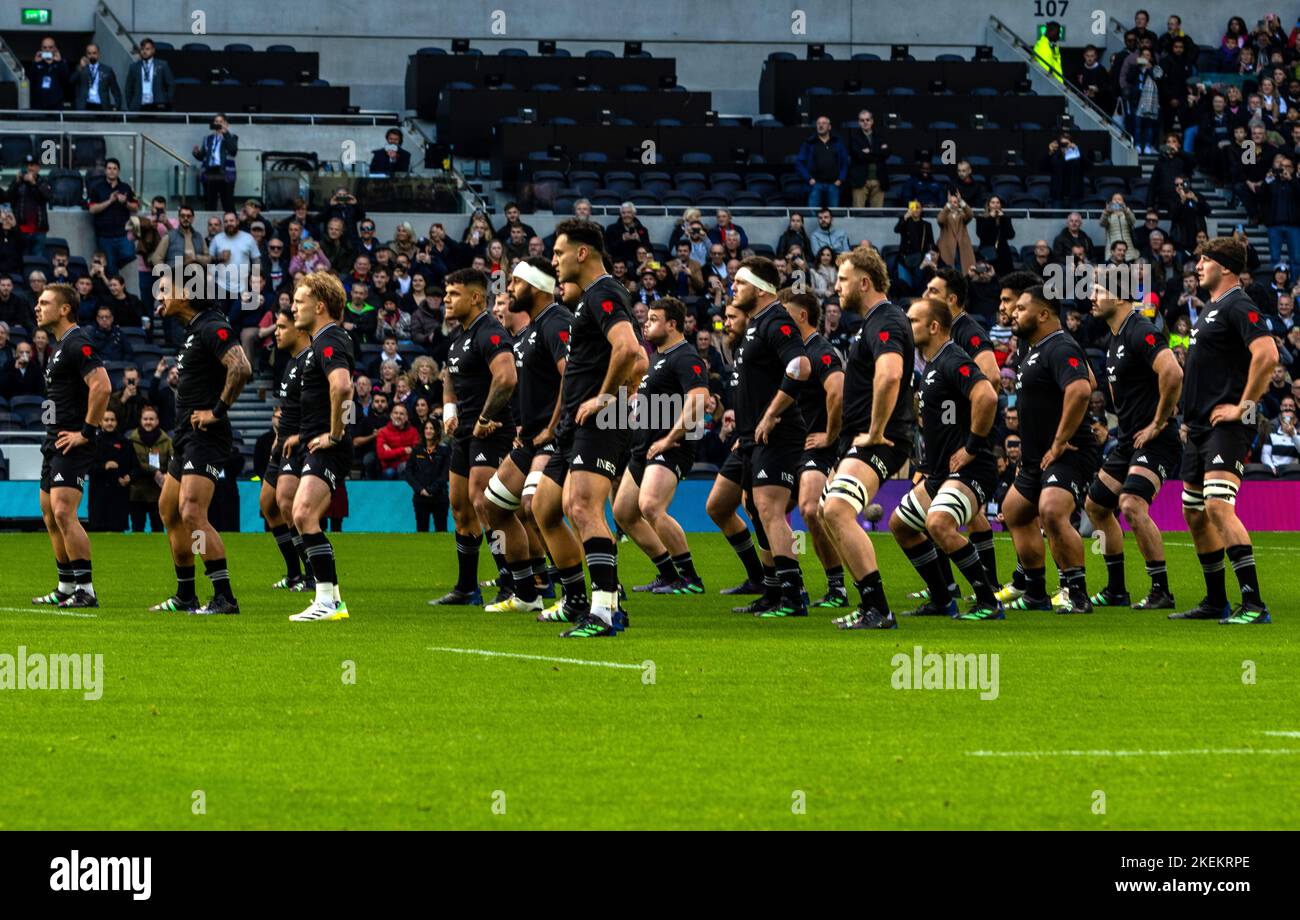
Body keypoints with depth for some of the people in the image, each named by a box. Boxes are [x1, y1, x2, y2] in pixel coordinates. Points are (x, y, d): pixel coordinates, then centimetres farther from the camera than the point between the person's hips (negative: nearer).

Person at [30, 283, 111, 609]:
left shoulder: (77, 344, -14)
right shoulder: (60, 345, 18)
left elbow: (101, 386, -26)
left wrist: (87, 432, -23)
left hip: (72, 444, -11)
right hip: (54, 443, 11)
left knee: (63, 513, -18)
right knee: (50, 517, 13)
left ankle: (86, 590, -17)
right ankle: (66, 588, 21)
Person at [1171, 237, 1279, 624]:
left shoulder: (1238, 307, -12)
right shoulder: (1210, 309, 19)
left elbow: (1267, 355, -26)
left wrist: (1243, 406, -22)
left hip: (1226, 428, -11)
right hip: (1200, 429, 11)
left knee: (1218, 506, -23)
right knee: (1194, 513, 14)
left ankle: (1253, 604, -26)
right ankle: (1216, 602, 24)